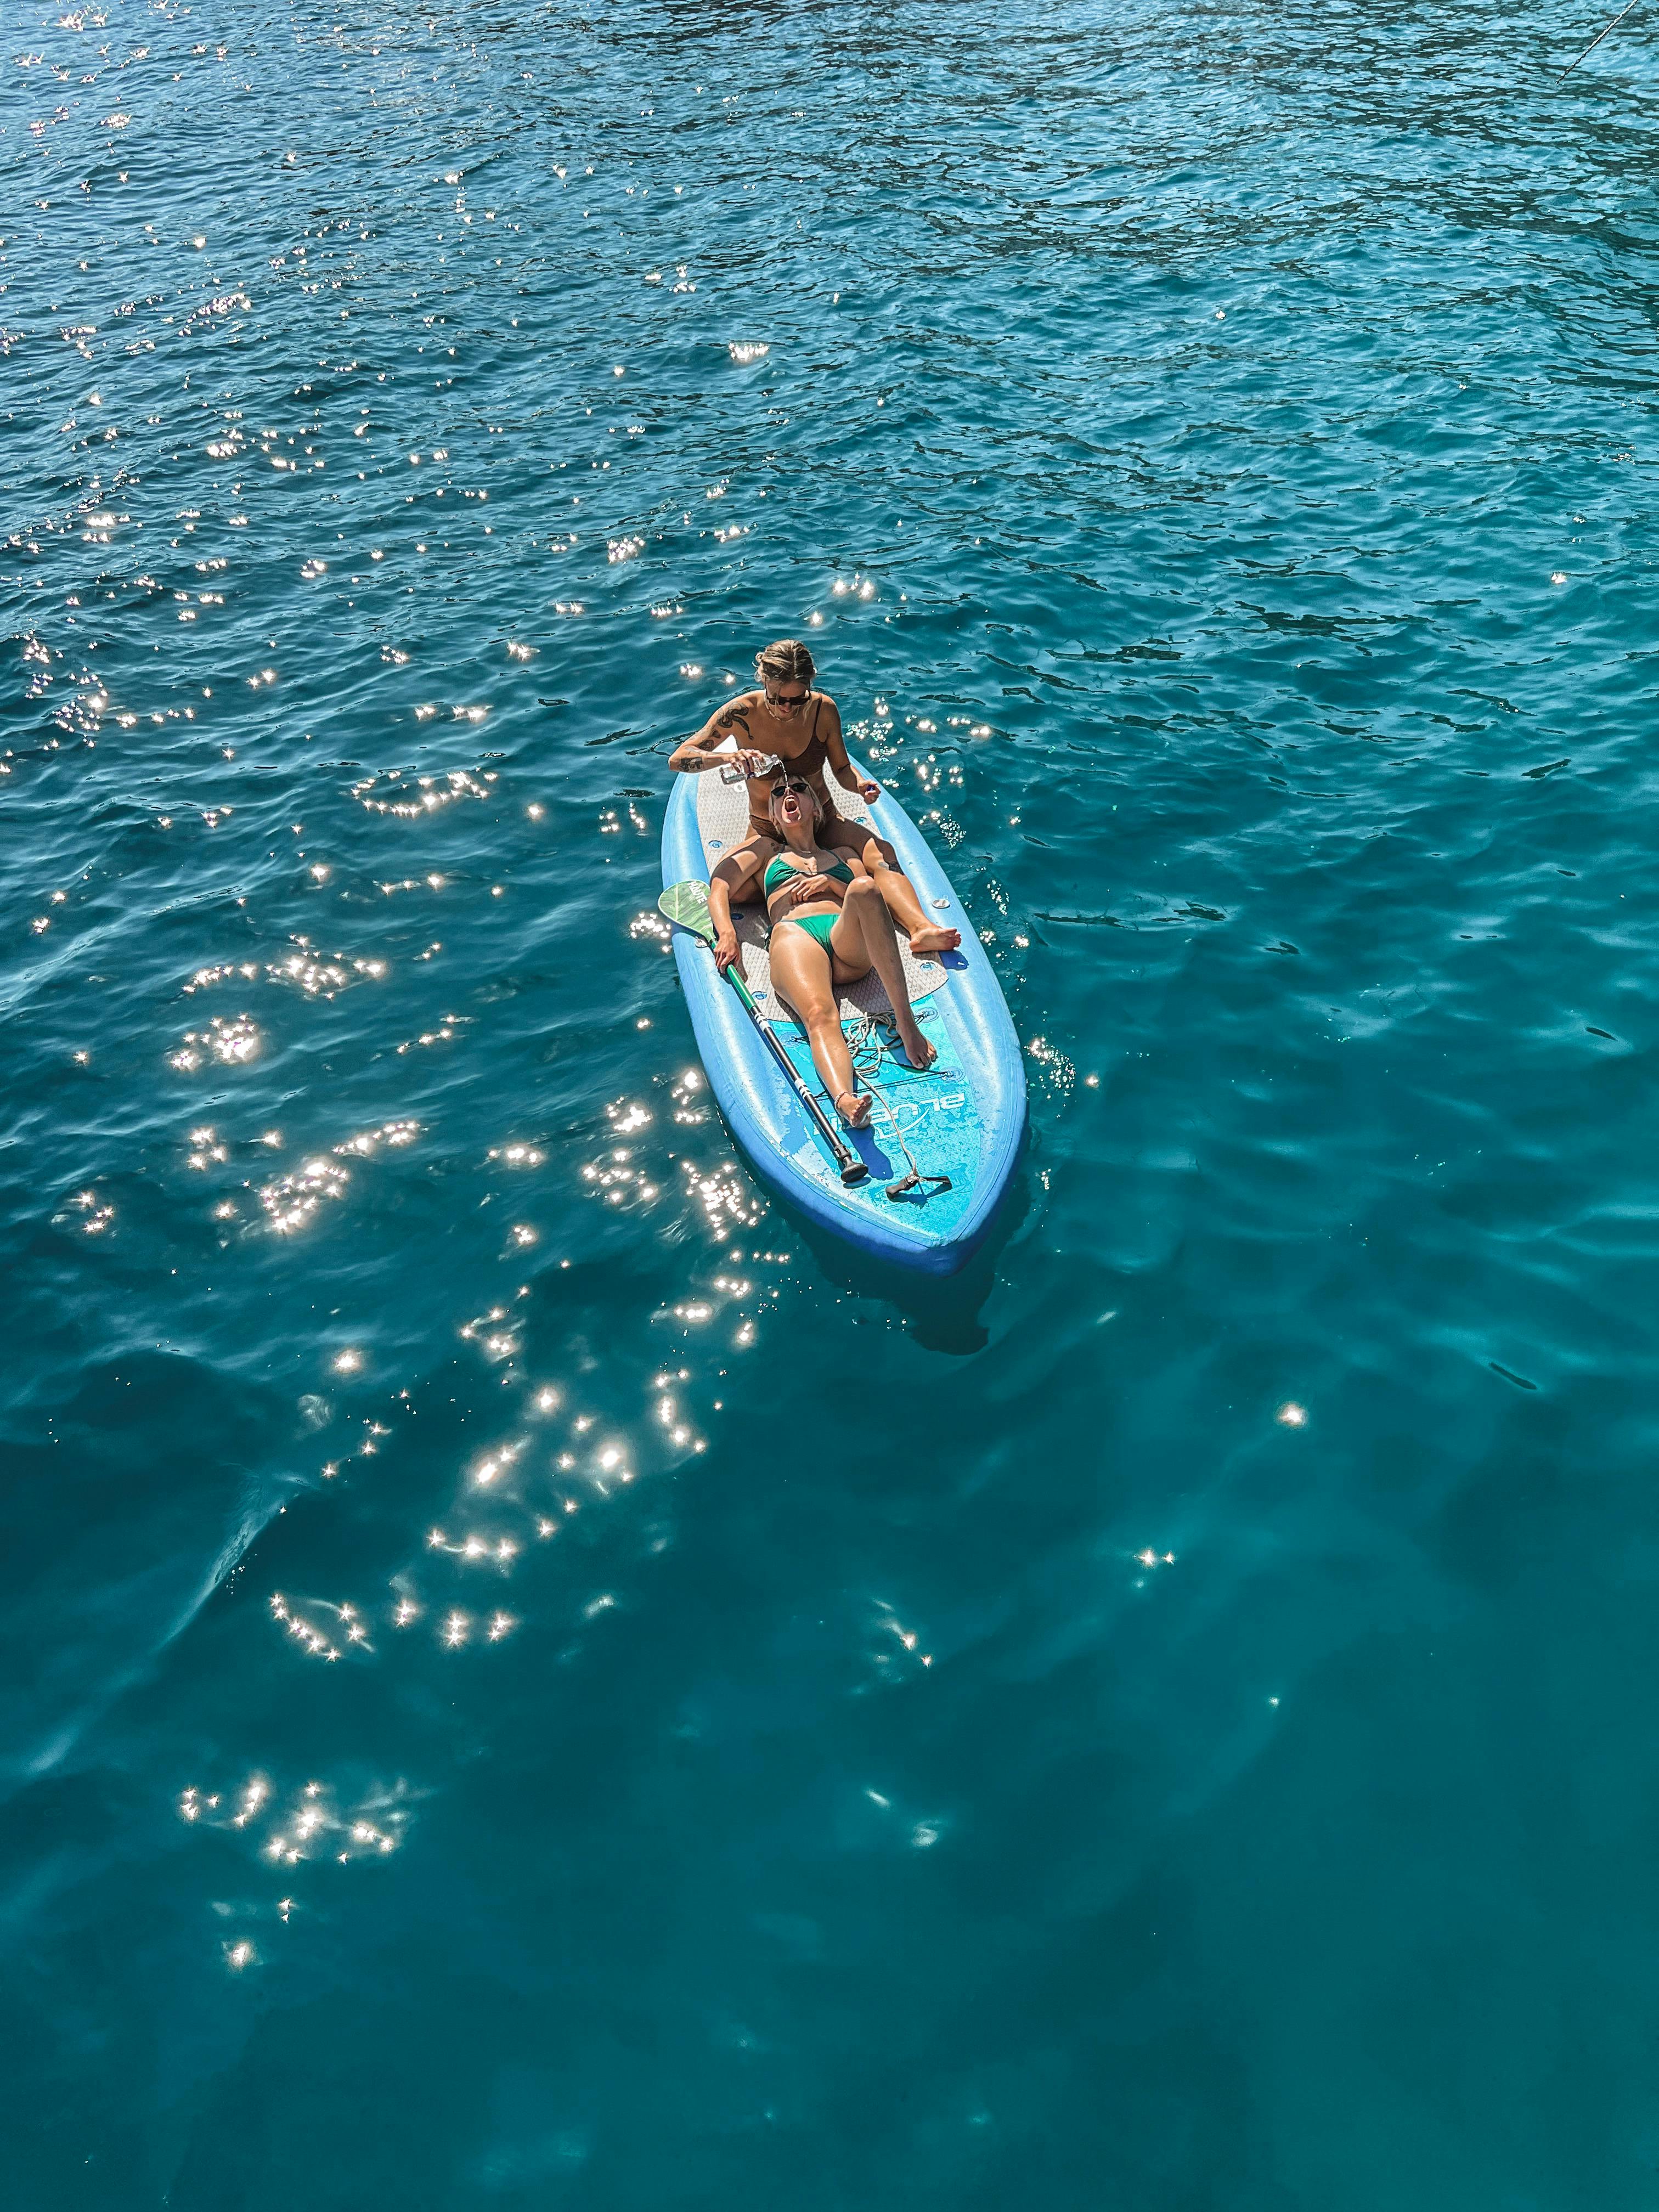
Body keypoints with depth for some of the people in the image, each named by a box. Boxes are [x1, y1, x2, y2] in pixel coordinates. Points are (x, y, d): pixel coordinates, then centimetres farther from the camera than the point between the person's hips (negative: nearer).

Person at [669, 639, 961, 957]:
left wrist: (860, 785, -20)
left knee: (880, 853, -30)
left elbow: (842, 768, 5)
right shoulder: (743, 713, -15)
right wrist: (729, 757, -32)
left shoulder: (823, 709, -9)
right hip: (767, 832, -1)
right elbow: (678, 758, -13)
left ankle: (920, 929, -46)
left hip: (823, 823, 1)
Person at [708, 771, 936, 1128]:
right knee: (820, 1015, -37)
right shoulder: (765, 849, 36)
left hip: (850, 942, 2)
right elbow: (720, 887, 21)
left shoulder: (843, 855, 38)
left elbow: (874, 901, 23)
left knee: (864, 888, -36)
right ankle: (844, 1098, -68)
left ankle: (906, 1021, -42)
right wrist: (726, 933, 0)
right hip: (794, 935, -1)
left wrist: (830, 883, 6)